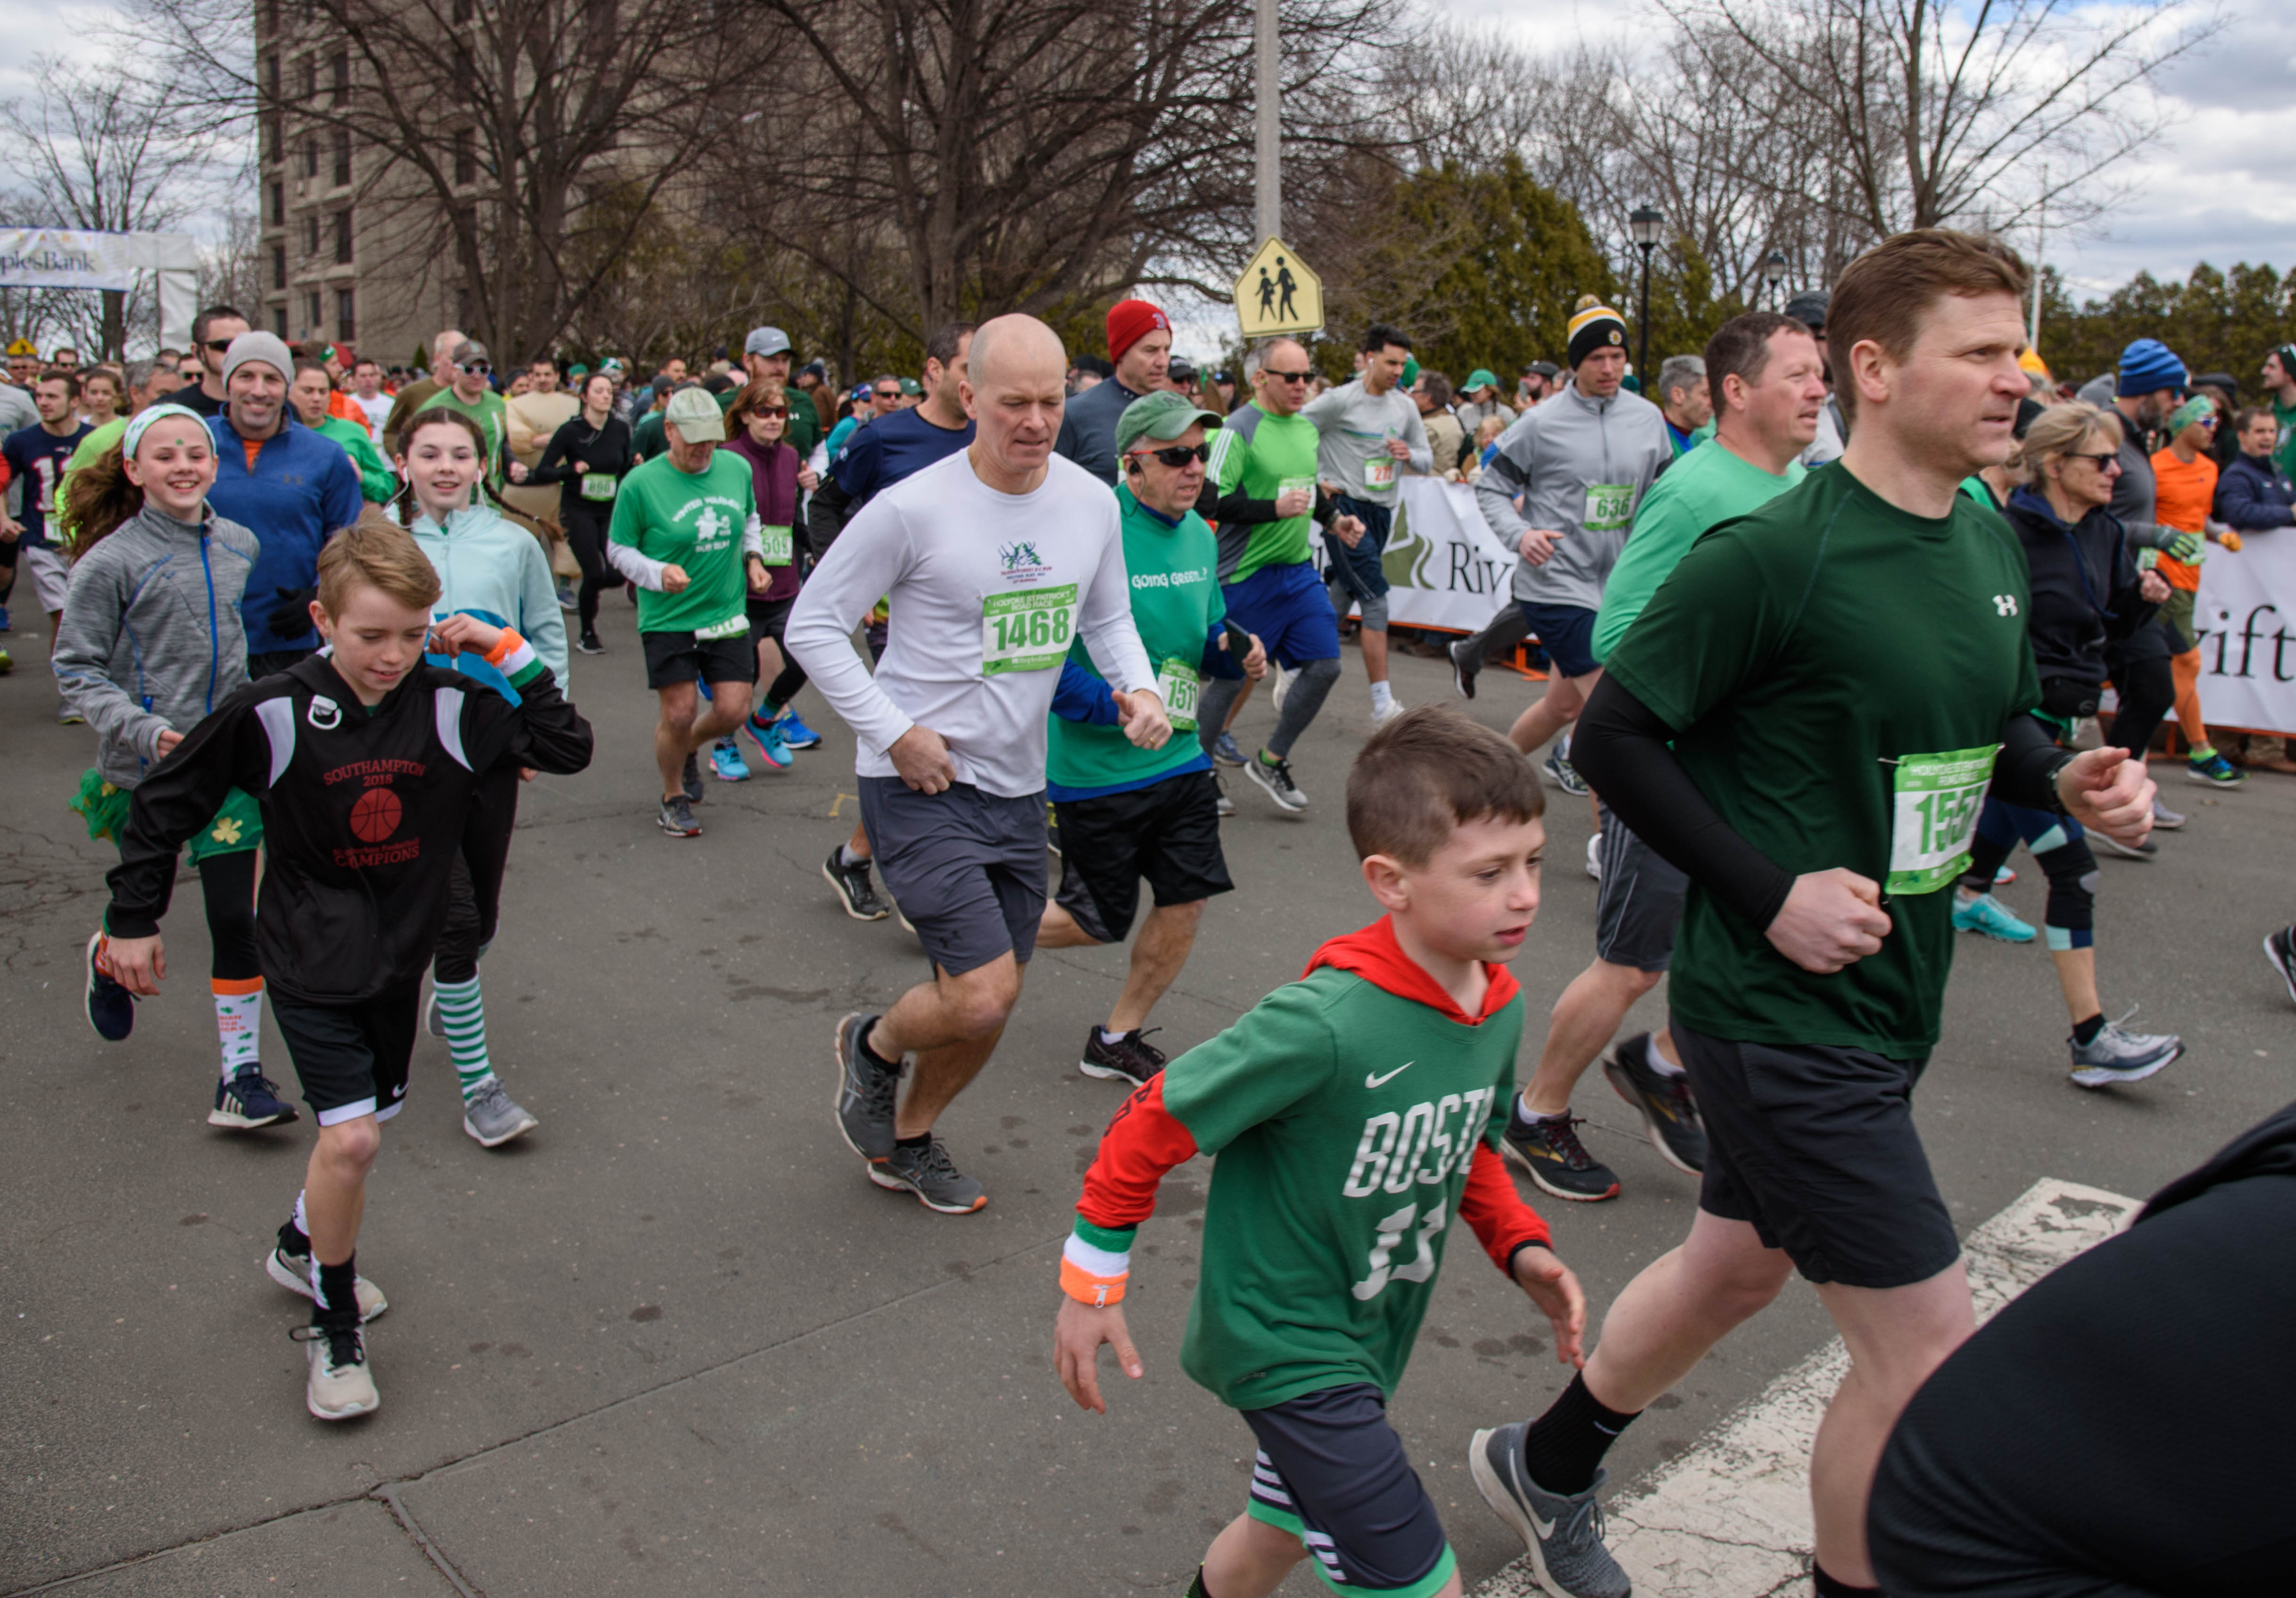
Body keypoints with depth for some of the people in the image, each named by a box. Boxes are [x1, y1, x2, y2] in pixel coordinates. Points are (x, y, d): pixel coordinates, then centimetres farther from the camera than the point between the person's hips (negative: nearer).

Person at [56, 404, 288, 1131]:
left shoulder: (240, 545, 3)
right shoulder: (112, 561, -10)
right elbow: (78, 669, -8)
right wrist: (145, 730, -22)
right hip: (144, 769, -2)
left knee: (235, 917, -1)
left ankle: (241, 1073, 7)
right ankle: (109, 958, 52)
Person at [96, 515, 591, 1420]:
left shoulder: (451, 708, -9)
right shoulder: (271, 716, -16)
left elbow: (567, 751, -7)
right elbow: (165, 805, -4)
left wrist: (512, 657, -15)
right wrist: (132, 920, 1)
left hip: (400, 955, 5)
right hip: (310, 961, -4)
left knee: (365, 1122, 19)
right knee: (350, 1138, -14)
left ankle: (302, 1246, 49)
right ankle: (337, 1329, 7)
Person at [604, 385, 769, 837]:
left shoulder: (736, 469, 2)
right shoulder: (640, 484, -11)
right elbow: (618, 549, -2)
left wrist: (753, 558, 4)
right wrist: (659, 573, -19)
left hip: (727, 614, 4)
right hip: (668, 619, -4)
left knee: (733, 710, -1)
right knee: (680, 714, -4)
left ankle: (687, 749, 35)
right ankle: (673, 797, 23)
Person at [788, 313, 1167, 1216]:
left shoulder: (1093, 503, 1)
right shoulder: (913, 509, -16)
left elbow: (1108, 618, 15)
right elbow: (813, 625, -9)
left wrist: (1139, 687, -5)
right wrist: (894, 733, -15)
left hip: (1018, 786, 6)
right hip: (921, 784, -6)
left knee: (988, 1003, 14)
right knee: (982, 995, -14)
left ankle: (909, 1140, 39)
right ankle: (874, 1048, 20)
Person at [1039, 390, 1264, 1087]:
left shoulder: (1199, 535, 5)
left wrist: (1236, 654, -4)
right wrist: (1116, 704, -28)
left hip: (1179, 759, 7)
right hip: (1095, 769, -7)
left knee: (1187, 900, 5)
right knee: (1101, 922, 4)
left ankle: (1117, 1038, 27)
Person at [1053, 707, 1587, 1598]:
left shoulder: (1500, 1007, -6)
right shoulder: (1327, 1023, -32)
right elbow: (1157, 1122, -22)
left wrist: (1519, 1245, -1)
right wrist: (1092, 1281, -13)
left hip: (1369, 1333, 8)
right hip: (1284, 1344, -8)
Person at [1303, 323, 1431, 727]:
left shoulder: (1405, 406, 10)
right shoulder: (1340, 400, -9)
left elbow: (1427, 459, 14)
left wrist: (1410, 455, -9)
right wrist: (1317, 482, -9)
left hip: (1381, 512, 7)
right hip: (1344, 508, -7)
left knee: (1339, 603, 14)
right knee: (1376, 602, -13)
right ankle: (1382, 705, -12)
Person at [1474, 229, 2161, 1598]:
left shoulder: (1994, 549, 7)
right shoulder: (1774, 557, -19)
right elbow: (1617, 735, -16)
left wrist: (2069, 779, -2)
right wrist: (1771, 894, -20)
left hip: (1893, 999, 9)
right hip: (1781, 1010, -9)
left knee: (1736, 1269, 23)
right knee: (1932, 1361, -4)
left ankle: (1546, 1467, 46)